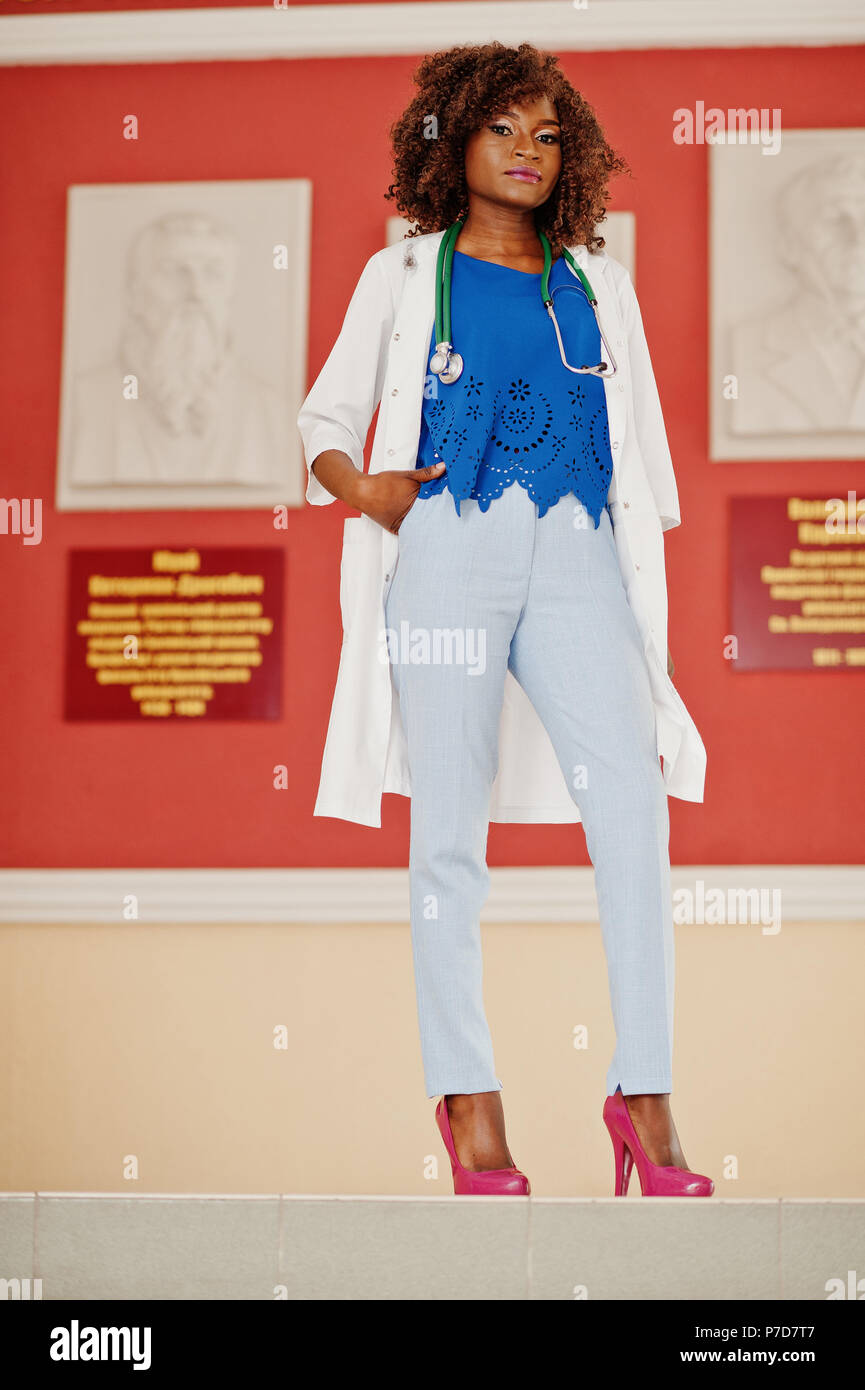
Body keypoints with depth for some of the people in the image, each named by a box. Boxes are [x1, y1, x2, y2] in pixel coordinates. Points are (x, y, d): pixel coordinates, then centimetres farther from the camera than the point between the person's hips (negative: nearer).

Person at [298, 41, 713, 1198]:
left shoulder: (597, 285, 20)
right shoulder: (404, 276, 14)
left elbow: (640, 455, 19)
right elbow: (325, 421, 17)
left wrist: (649, 614, 11)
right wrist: (363, 490, -5)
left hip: (576, 559, 2)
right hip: (450, 550, -1)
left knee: (634, 809, -14)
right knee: (450, 828, -5)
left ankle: (645, 1097, -10)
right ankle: (469, 1103, 0)